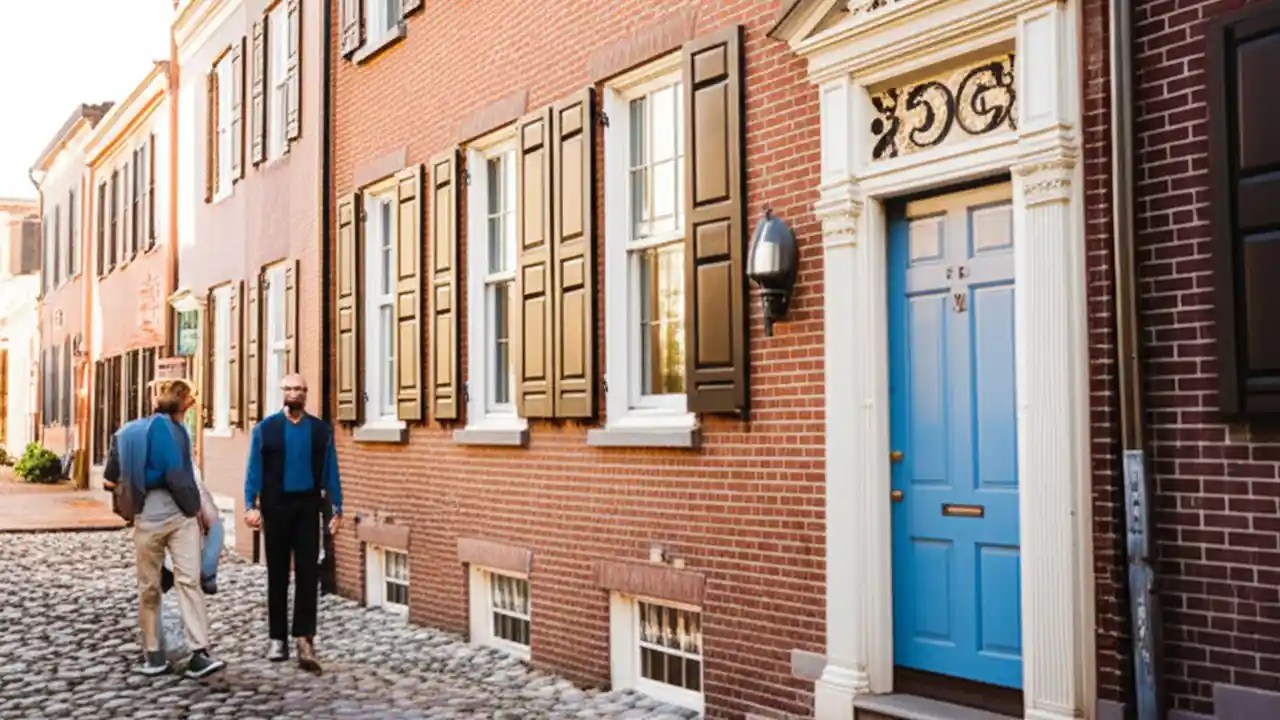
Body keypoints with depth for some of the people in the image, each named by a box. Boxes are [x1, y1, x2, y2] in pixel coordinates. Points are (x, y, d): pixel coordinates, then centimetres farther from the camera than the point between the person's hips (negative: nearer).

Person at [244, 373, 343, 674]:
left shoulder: (321, 430, 4)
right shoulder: (265, 428, 2)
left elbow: (330, 472, 5)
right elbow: (254, 470, 0)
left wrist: (338, 509, 1)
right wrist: (251, 506, -11)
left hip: (307, 506, 0)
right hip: (276, 505, 0)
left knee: (308, 573, -5)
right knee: (278, 574, 9)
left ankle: (304, 638, -7)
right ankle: (278, 638, 18)